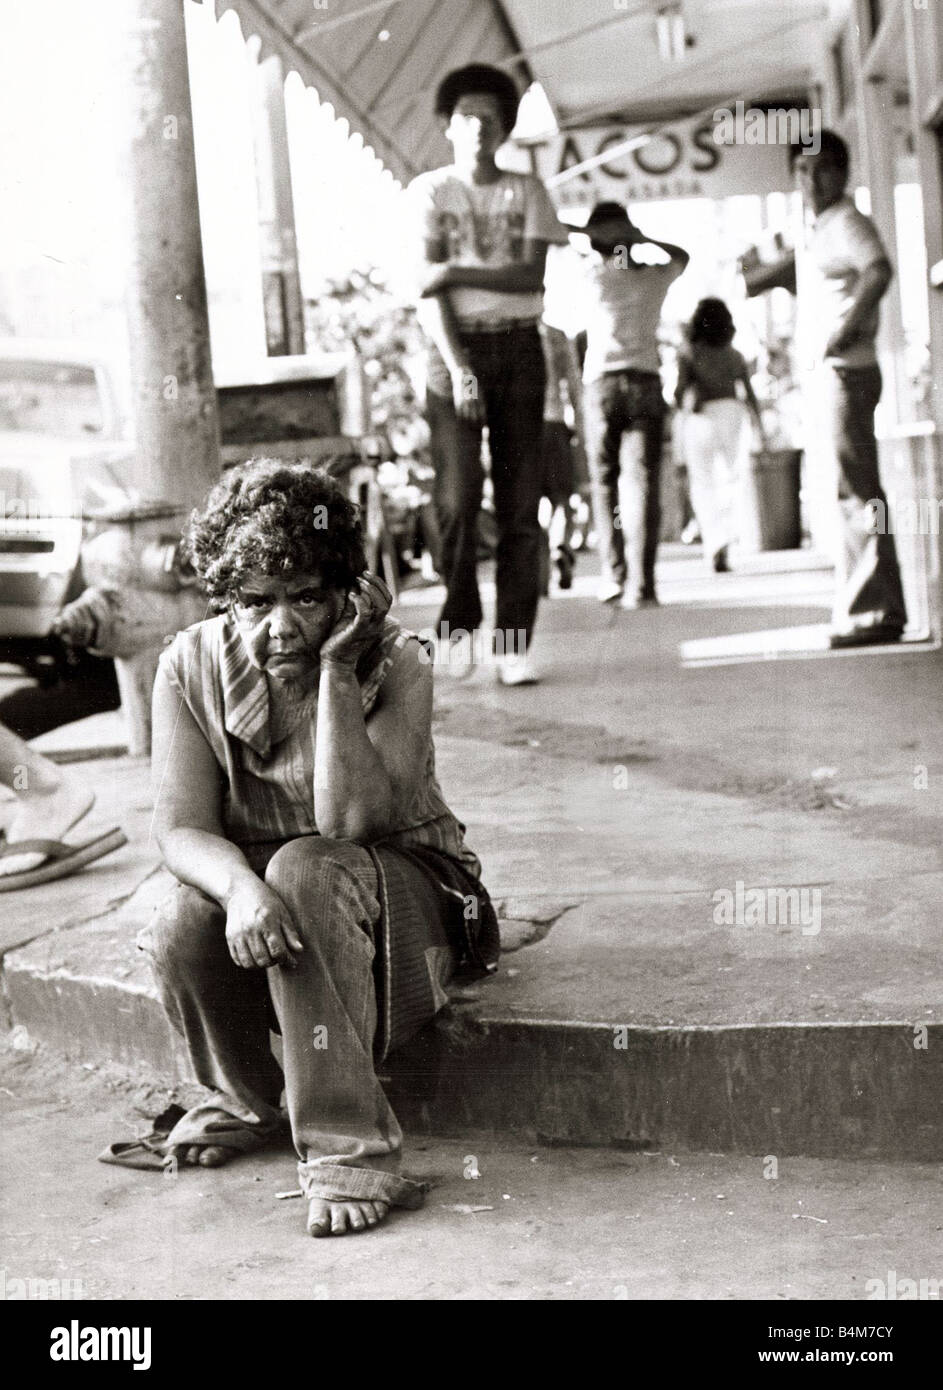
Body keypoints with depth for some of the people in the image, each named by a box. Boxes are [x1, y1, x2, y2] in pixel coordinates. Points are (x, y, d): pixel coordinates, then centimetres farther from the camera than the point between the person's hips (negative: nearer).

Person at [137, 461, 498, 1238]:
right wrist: (241, 888, -38)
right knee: (183, 928, -30)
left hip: (403, 891, -3)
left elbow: (348, 818, -30)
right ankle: (244, 1102, 4)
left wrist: (336, 668, -30)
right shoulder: (192, 668, -9)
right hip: (254, 879, 3)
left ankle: (351, 1152, -30)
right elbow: (182, 829, -16)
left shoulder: (395, 665, -17)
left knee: (305, 873, -36)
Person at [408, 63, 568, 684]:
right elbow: (427, 290, -5)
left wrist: (457, 271, -11)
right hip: (456, 350, -2)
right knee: (459, 496, -11)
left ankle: (515, 642, 0)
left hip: (518, 347, 2)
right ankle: (460, 621, 8)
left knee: (521, 500, -3)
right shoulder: (430, 190, 5)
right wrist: (457, 365, -16)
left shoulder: (527, 190, 11)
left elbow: (532, 277, -2)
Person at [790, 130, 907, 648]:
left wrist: (846, 330, -25)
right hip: (832, 373, 10)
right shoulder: (822, 230, 21)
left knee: (857, 490, -11)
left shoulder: (846, 222, -8)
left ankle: (877, 610, -10)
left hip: (847, 369, -10)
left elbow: (878, 270, -26)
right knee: (850, 493, 11)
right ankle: (858, 609, 17)